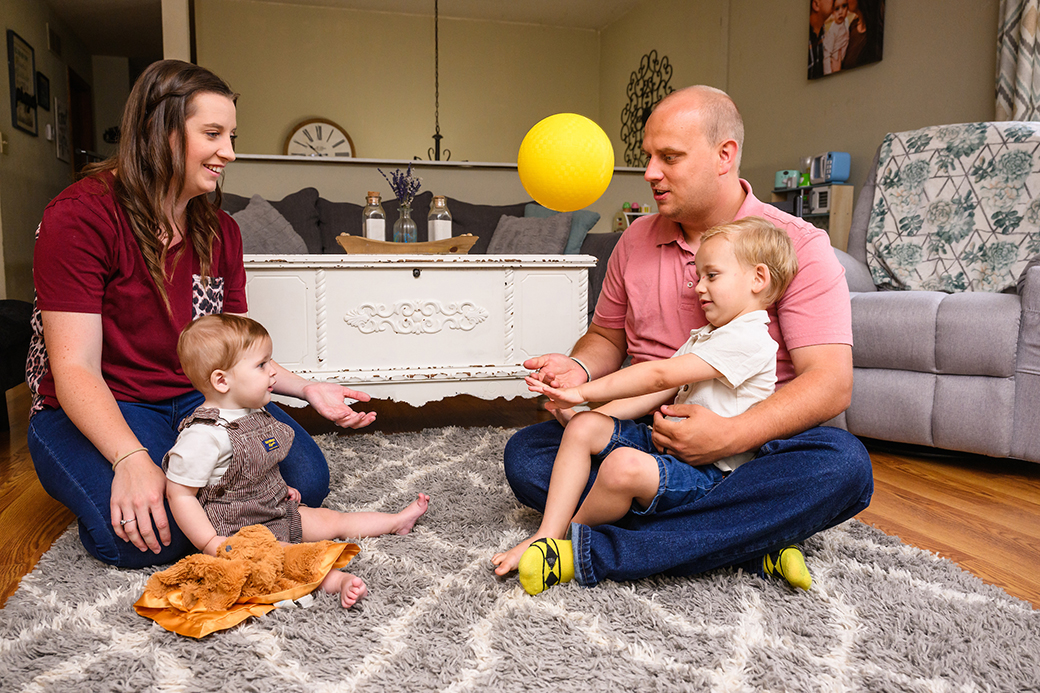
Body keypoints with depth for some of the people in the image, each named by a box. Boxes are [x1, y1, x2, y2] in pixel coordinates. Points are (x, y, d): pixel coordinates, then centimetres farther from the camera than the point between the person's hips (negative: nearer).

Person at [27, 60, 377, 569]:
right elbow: (75, 369, -20)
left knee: (305, 479, -16)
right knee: (147, 535, -30)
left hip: (198, 400, 5)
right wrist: (132, 460, -35)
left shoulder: (220, 231, 6)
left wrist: (308, 389, -8)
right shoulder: (80, 216, -14)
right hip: (98, 411, -4)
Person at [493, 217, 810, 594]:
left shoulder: (749, 340, -14)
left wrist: (584, 392, -16)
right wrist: (584, 409, 3)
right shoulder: (702, 337, 19)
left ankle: (571, 535, -7)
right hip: (668, 444, 10)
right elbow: (656, 394, 14)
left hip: (709, 475, -10)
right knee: (583, 428, -3)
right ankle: (547, 534, -9)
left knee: (625, 465, -35)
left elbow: (659, 375, -19)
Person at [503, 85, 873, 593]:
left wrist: (731, 435, -28)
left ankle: (598, 551, -34)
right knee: (524, 455, -17)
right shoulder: (636, 240, 9)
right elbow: (607, 336, 18)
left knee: (843, 465, -34)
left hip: (752, 446, -3)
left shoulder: (798, 245, -6)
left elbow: (832, 383, -14)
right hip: (645, 436, 4)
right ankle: (745, 535, -22)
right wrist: (579, 368, -6)